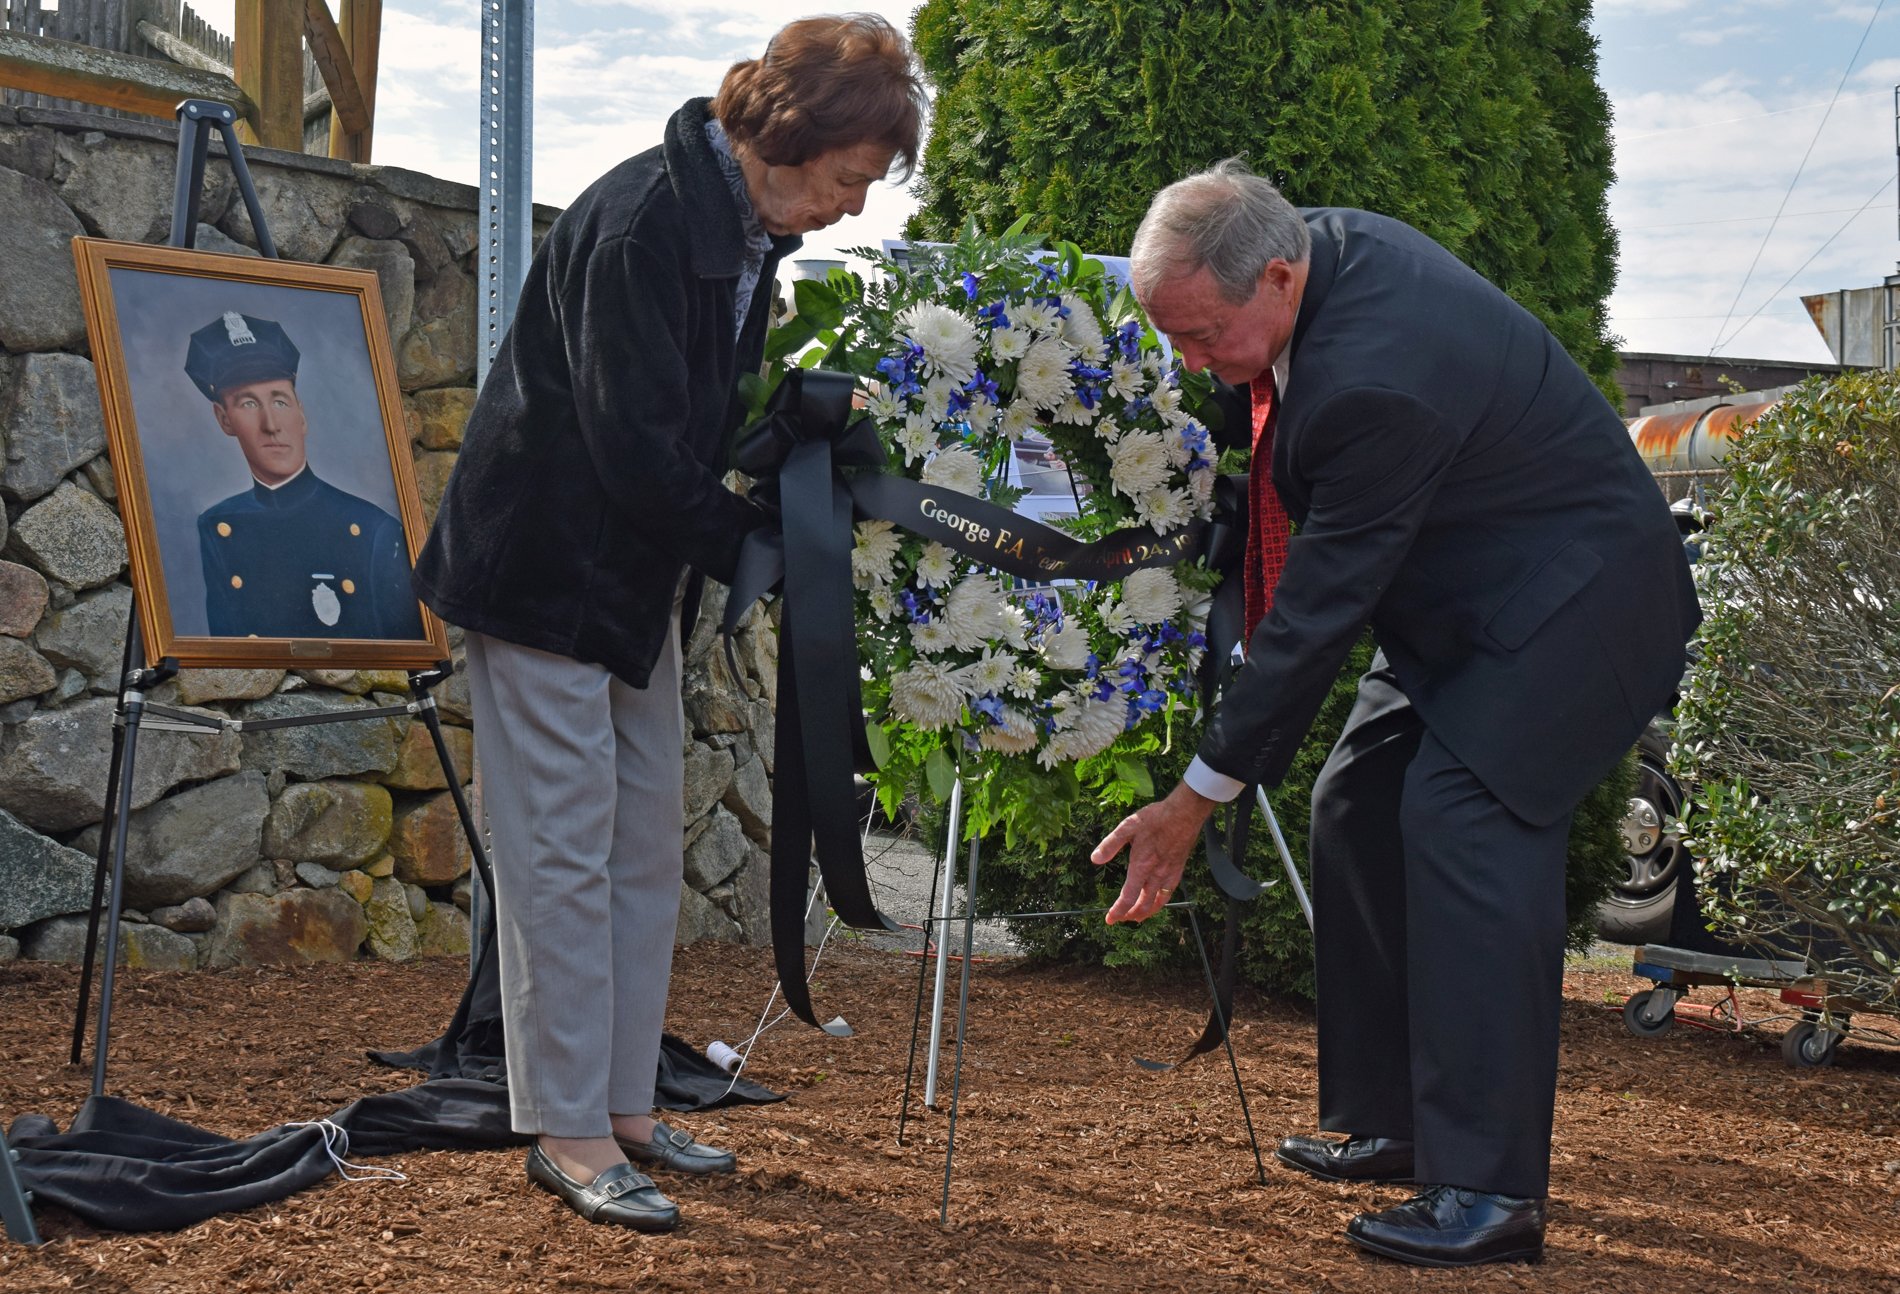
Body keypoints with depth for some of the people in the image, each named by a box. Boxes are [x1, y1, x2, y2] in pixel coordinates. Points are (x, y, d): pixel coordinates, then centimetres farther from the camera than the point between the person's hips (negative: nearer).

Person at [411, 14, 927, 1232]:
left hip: (637, 574, 10)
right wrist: (749, 542, -16)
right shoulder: (641, 219, -24)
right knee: (565, 852, -4)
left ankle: (624, 1104, 21)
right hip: (547, 569, -9)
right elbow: (633, 441, -26)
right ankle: (567, 1131, 4)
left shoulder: (746, 228, 5)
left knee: (647, 852, 12)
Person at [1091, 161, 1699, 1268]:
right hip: (1467, 593, 11)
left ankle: (1491, 1188, -20)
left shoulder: (1375, 380, -34)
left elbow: (1320, 611, -30)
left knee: (1461, 817, -22)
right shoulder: (1325, 246, -6)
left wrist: (1198, 799, -24)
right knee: (1356, 809, 7)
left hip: (1572, 590, -10)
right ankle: (1389, 1125, 16)